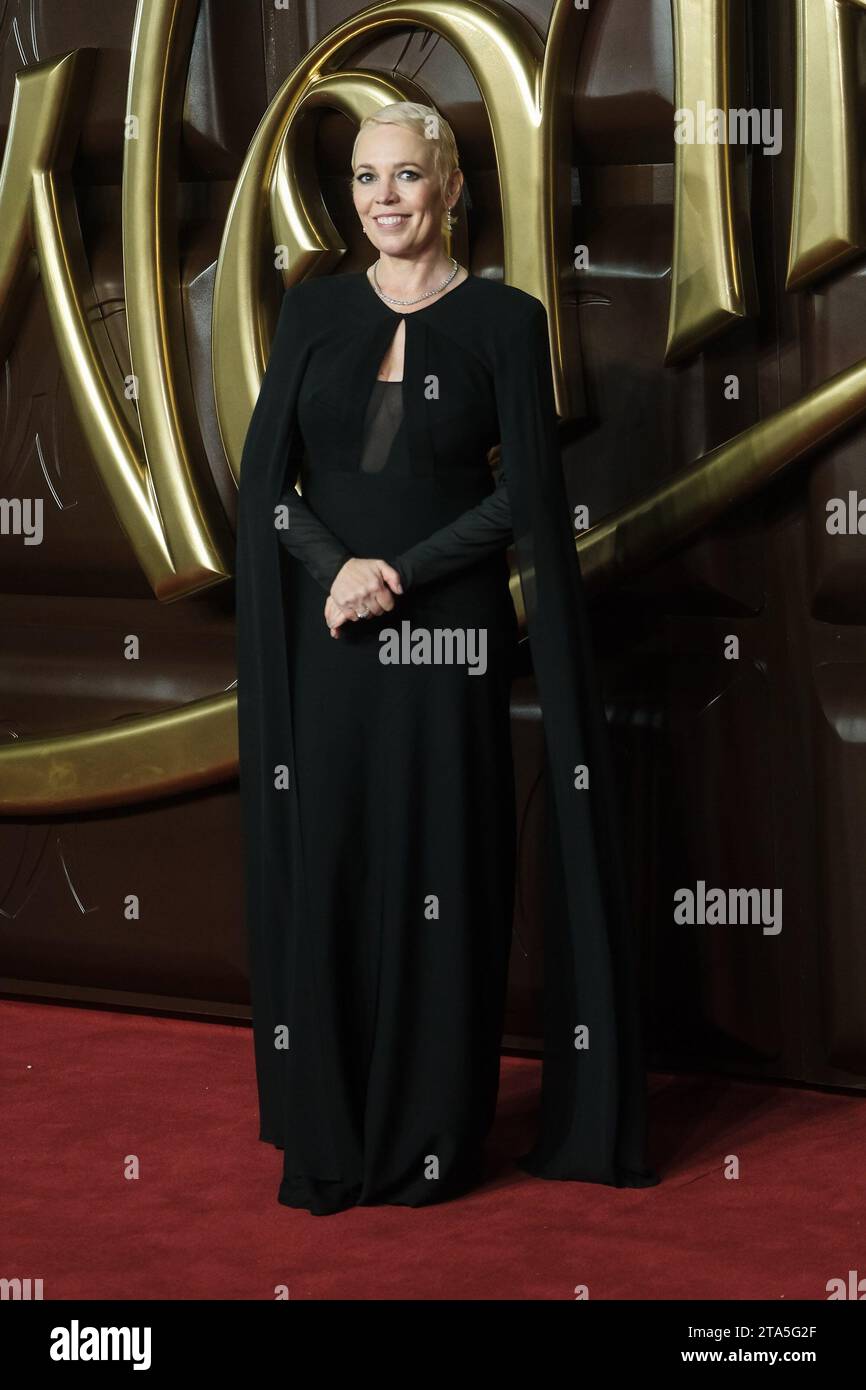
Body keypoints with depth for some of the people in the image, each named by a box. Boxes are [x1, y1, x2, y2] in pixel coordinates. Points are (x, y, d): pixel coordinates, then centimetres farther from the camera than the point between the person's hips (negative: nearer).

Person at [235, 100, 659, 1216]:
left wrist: (399, 571, -15)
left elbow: (525, 493, -7)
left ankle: (435, 1134, 11)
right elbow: (264, 475, 1)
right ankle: (328, 1135, 13)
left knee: (442, 871, 0)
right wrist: (336, 565, -16)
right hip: (326, 635, 3)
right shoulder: (314, 310, 8)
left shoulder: (504, 319, 0)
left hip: (449, 635, -2)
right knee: (325, 869, 3)